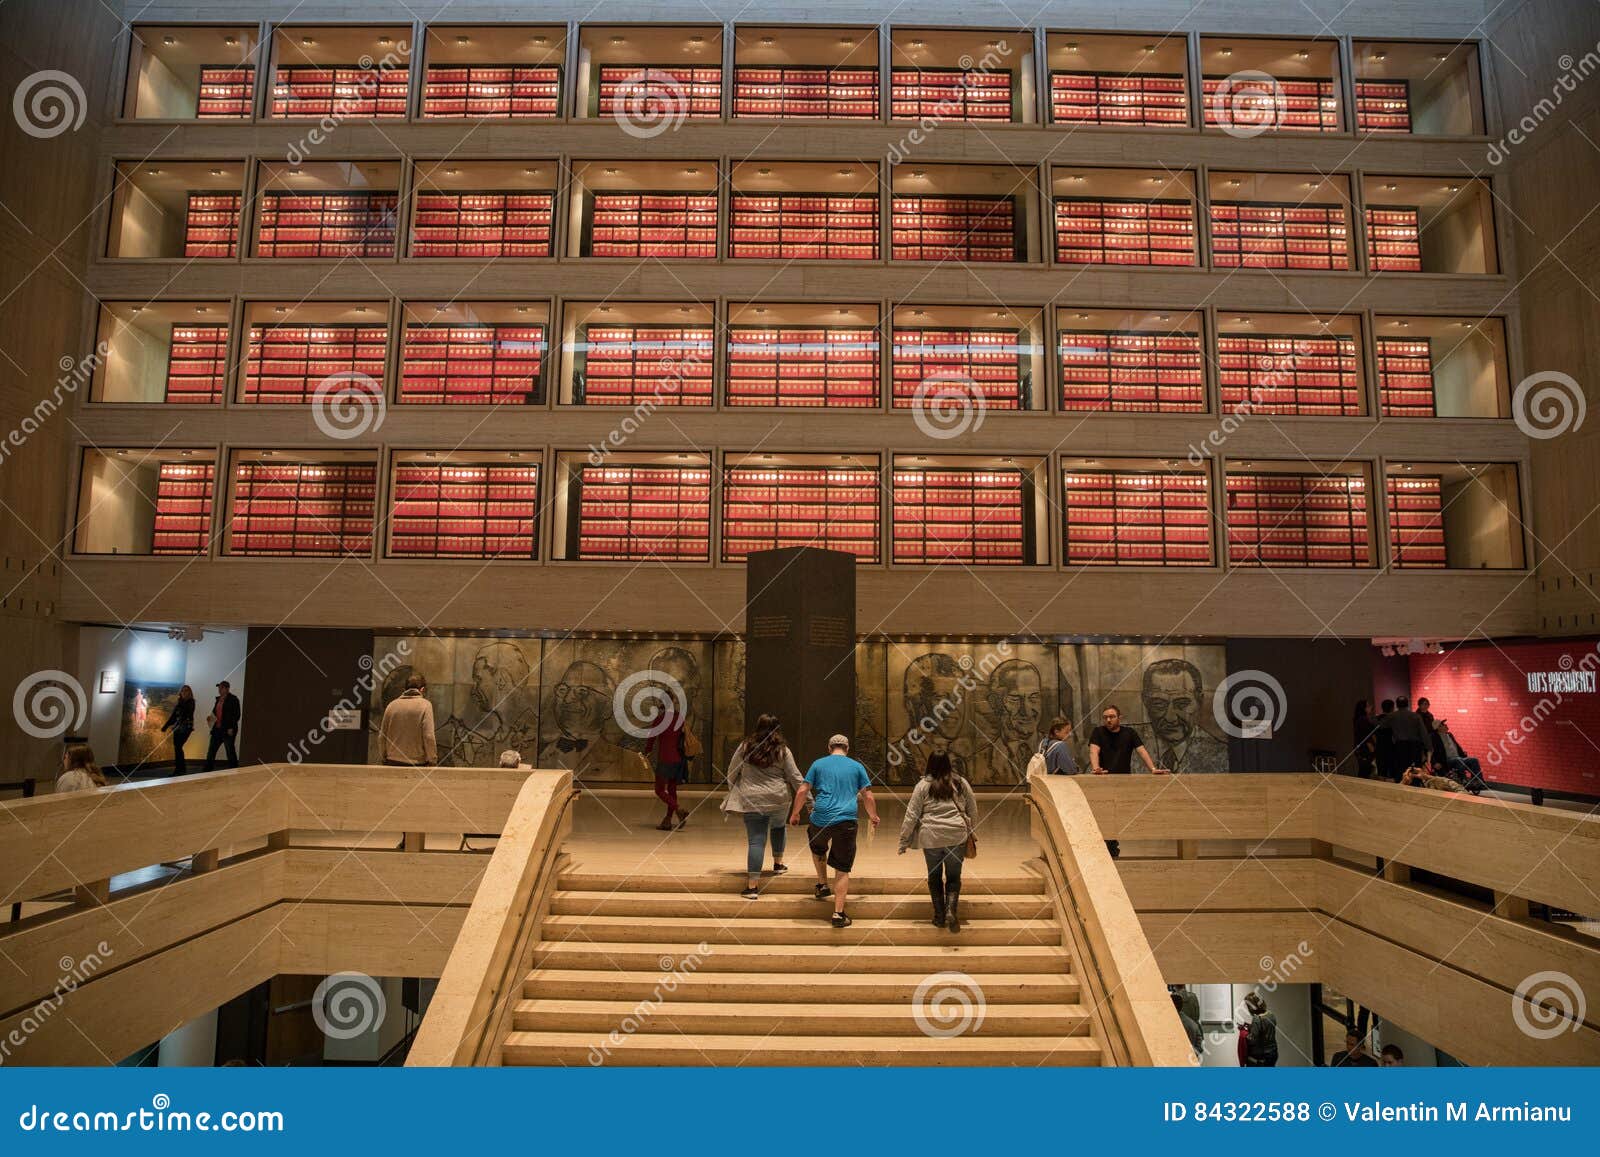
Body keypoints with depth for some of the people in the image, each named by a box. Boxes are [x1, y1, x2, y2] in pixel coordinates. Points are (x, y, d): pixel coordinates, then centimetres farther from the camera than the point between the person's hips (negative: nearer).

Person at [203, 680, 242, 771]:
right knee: (211, 751, 8)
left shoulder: (233, 699, -7)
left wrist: (231, 728, -18)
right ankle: (207, 771, 15)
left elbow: (237, 714, -12)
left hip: (228, 730, -8)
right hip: (217, 729, 8)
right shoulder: (218, 699, 15)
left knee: (230, 752, -3)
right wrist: (211, 717, 3)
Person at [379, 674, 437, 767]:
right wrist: (432, 762, -6)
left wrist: (385, 757, 23)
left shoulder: (391, 705, 7)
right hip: (417, 763, -4)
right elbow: (429, 737, -12)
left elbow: (382, 737, 11)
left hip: (393, 762, 4)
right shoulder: (425, 705, -6)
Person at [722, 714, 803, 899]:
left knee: (755, 841, 0)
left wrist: (733, 792, 22)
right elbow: (795, 778, 0)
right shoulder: (782, 750, -2)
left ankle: (752, 885, -5)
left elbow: (732, 773, 6)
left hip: (752, 801, -1)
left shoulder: (745, 747, 0)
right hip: (778, 800, 1)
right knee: (778, 827, 30)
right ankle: (778, 864, 41)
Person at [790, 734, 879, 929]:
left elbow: (803, 791, 6)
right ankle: (839, 914, 0)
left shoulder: (819, 764, 9)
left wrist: (795, 814, 17)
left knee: (818, 848, 34)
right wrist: (873, 818, 24)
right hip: (847, 821, -1)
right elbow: (868, 797, 10)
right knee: (842, 869, 4)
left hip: (821, 818, 1)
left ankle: (822, 885, 33)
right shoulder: (857, 767, 10)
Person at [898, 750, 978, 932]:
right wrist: (968, 828, 27)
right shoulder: (960, 783, 4)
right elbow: (973, 810, 10)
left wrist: (904, 841, 4)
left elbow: (911, 815, -2)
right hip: (957, 837, 1)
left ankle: (939, 916, 19)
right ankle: (951, 910, -9)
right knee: (953, 876, 10)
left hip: (931, 837, -1)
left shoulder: (923, 785, -2)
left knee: (934, 876, 15)